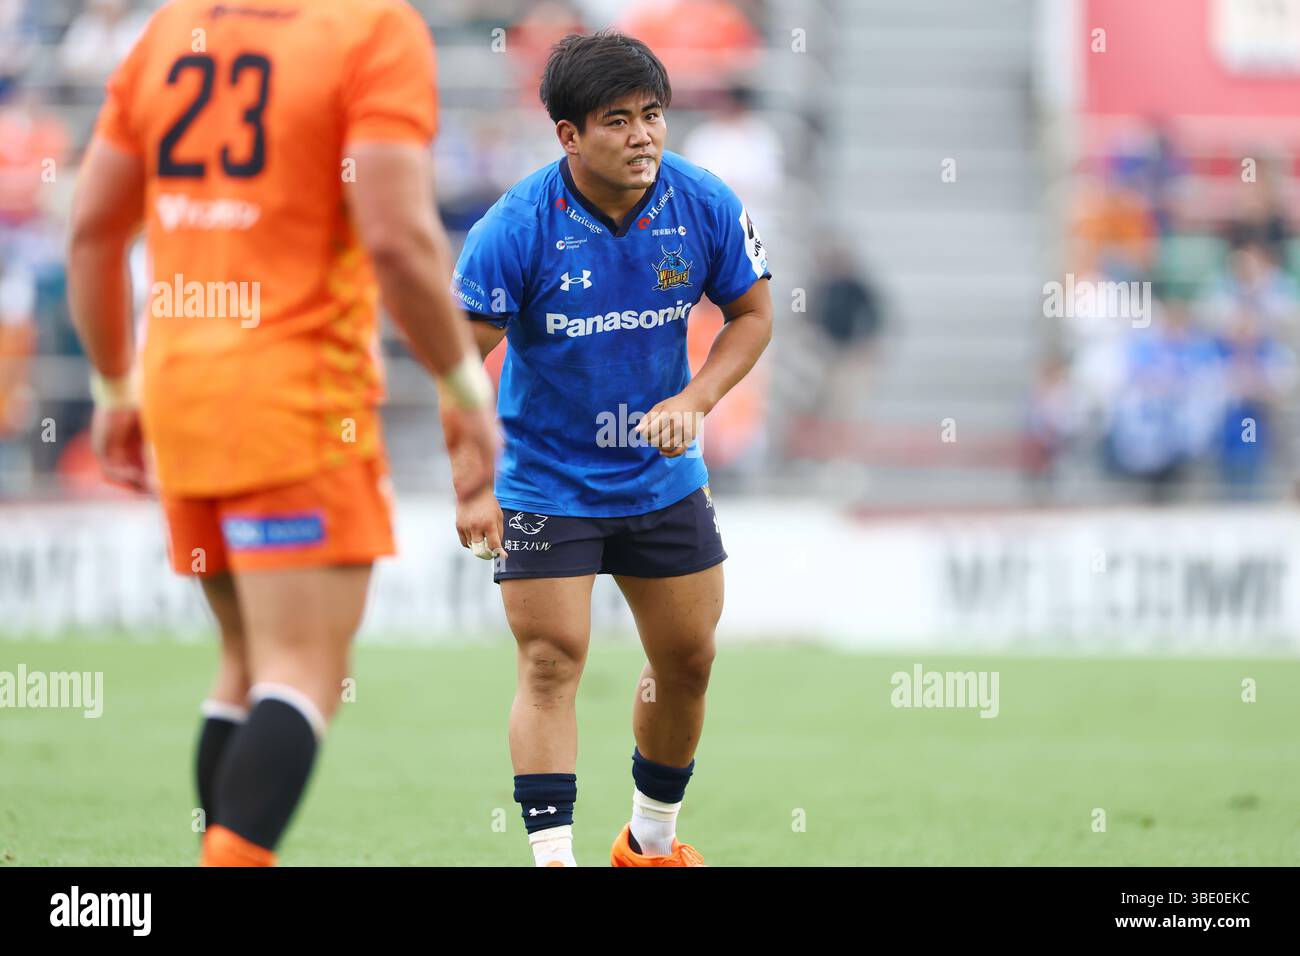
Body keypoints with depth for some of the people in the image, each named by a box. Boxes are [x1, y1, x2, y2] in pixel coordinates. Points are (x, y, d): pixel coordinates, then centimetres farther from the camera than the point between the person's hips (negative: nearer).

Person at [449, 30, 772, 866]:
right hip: (544, 482, -4)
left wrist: (695, 399, -14)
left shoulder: (705, 205, -12)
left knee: (687, 662, 12)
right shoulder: (517, 228, -22)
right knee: (551, 664, -12)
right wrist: (473, 488, -21)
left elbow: (753, 312, 3)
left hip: (664, 477, 4)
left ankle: (652, 841, 33)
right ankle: (553, 856, -12)